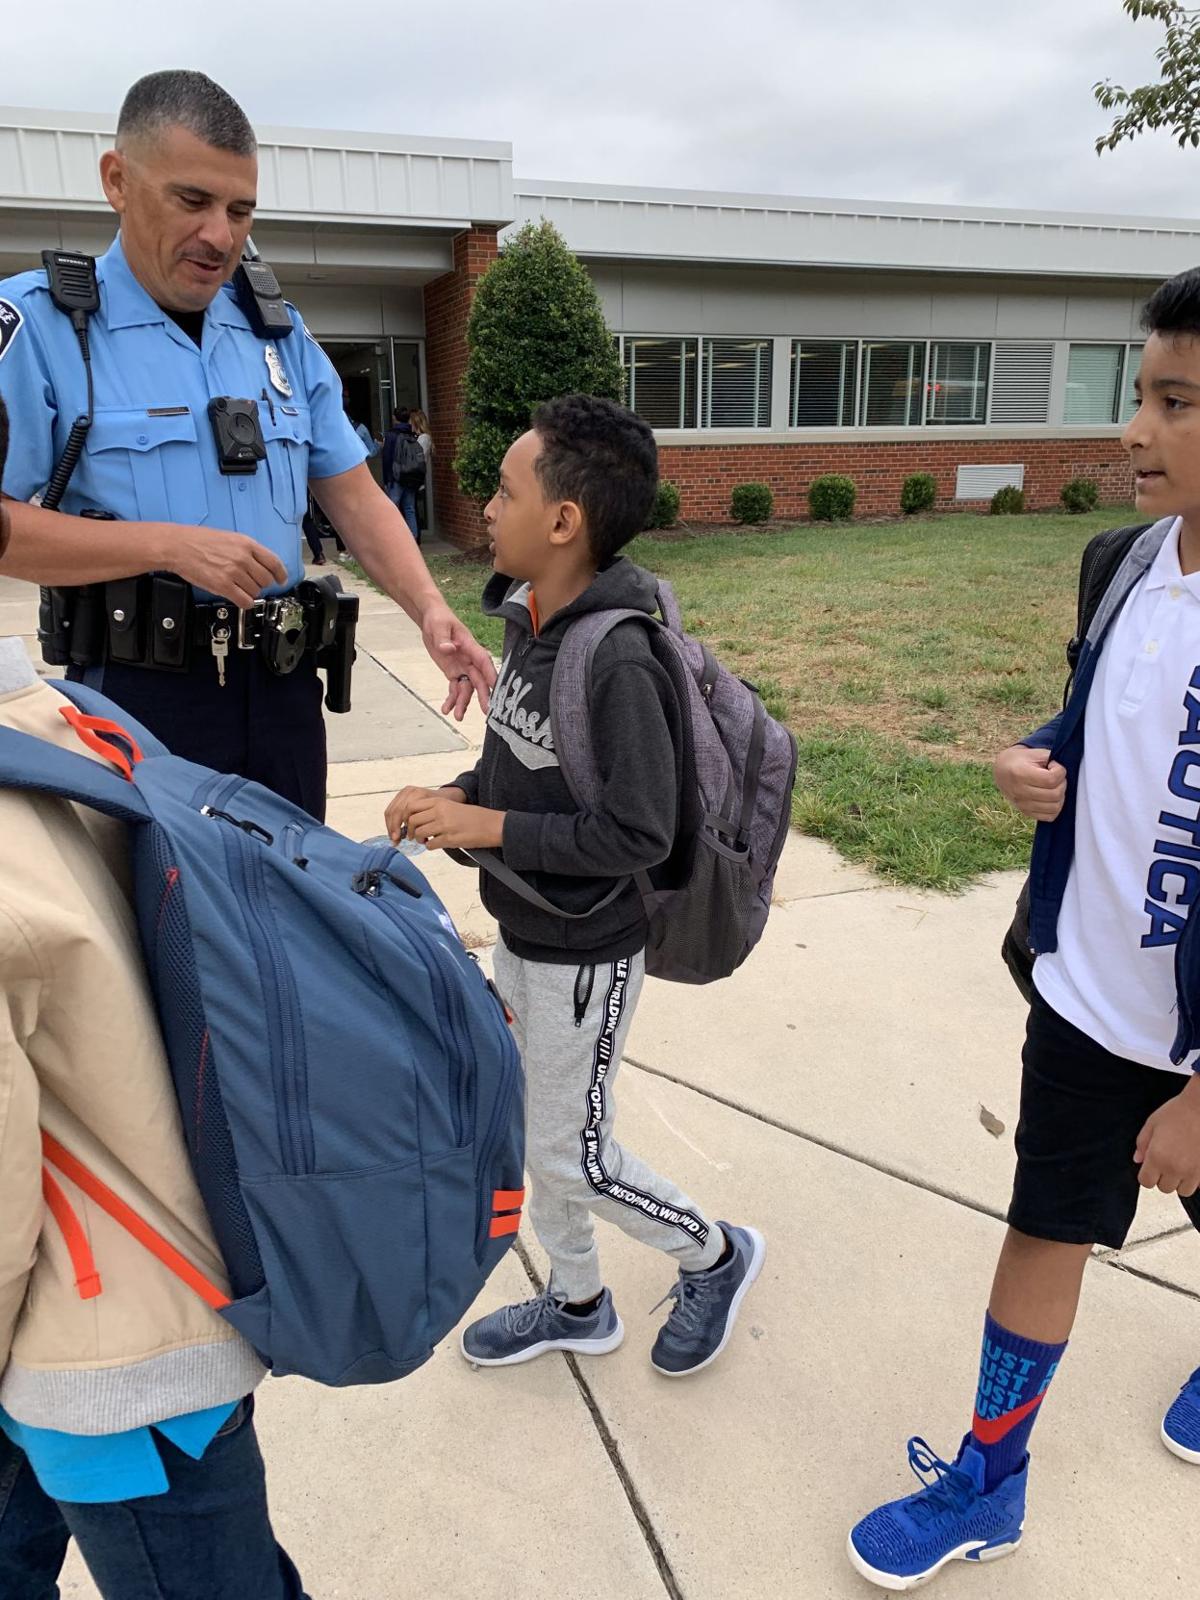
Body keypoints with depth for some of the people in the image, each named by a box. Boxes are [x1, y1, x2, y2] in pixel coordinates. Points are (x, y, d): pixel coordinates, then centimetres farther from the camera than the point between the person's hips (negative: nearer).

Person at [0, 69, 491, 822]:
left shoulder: (281, 333, 10)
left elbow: (354, 496, 8)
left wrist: (430, 609, -7)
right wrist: (171, 545, -20)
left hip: (282, 686, 5)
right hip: (138, 689, -4)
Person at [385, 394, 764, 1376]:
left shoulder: (618, 659, -27)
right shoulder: (535, 624, -1)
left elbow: (639, 835, -26)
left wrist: (491, 830, -24)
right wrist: (457, 799, -5)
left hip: (586, 952, -8)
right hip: (524, 934, 9)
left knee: (573, 1156, 8)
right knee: (533, 1135, 21)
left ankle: (715, 1257, 34)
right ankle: (578, 1305, 44)